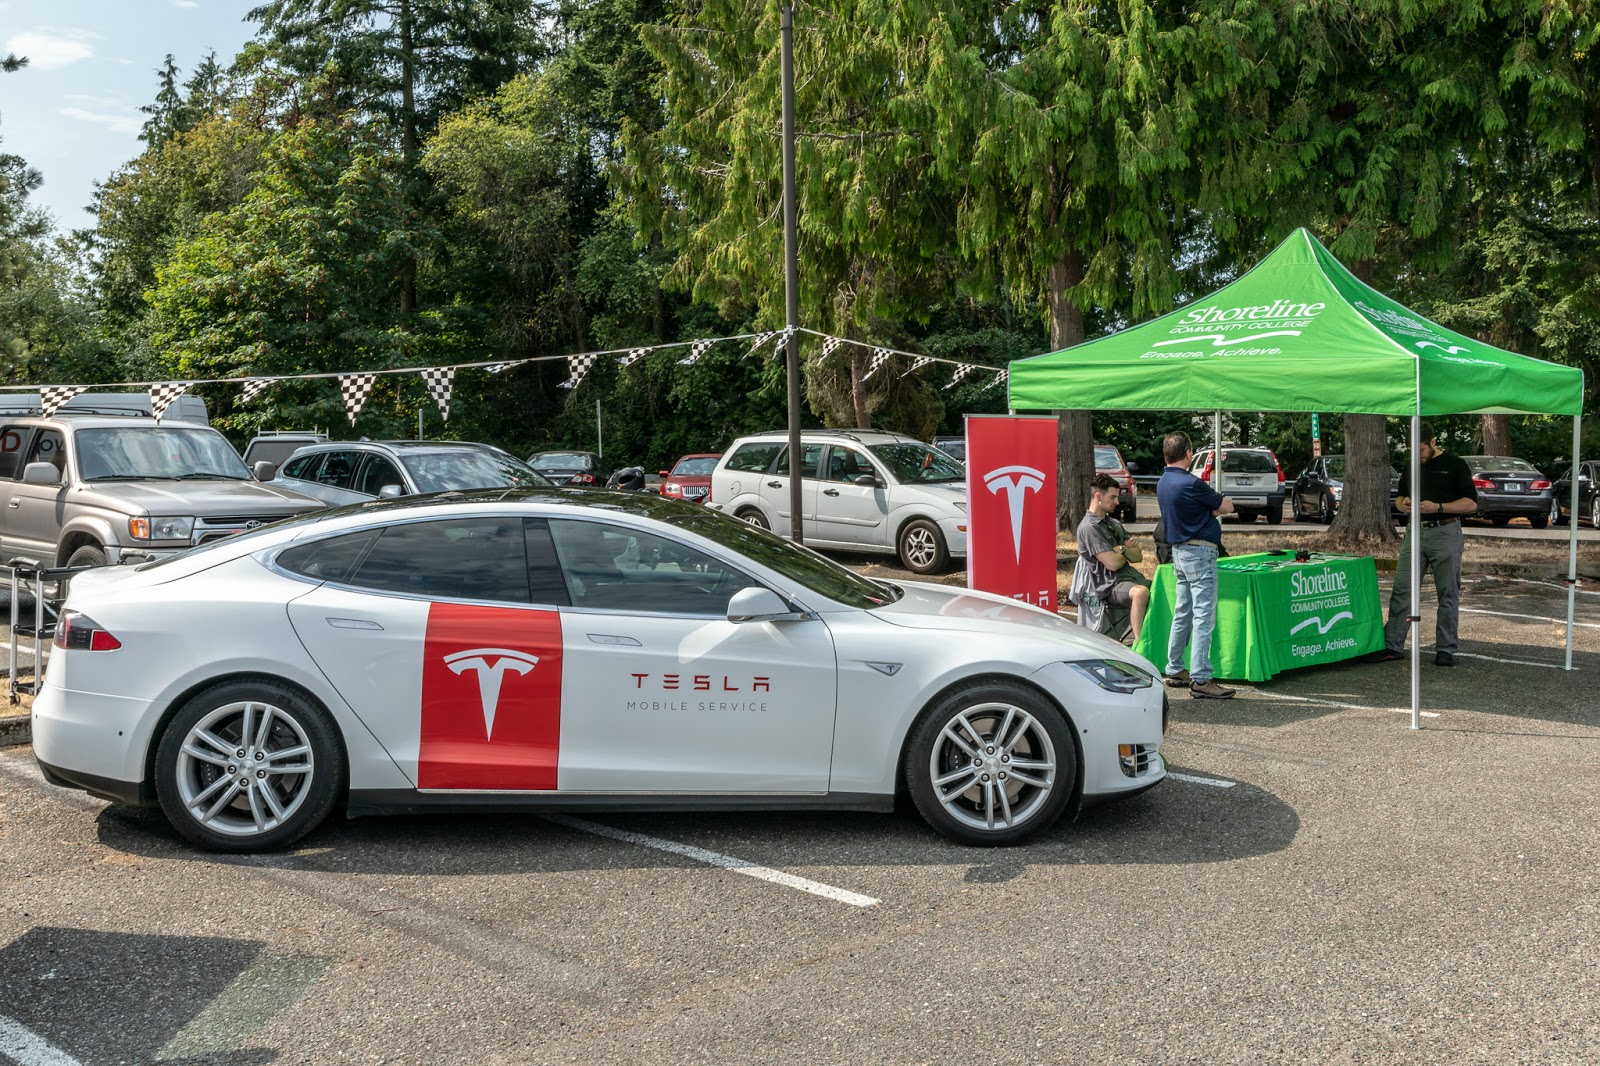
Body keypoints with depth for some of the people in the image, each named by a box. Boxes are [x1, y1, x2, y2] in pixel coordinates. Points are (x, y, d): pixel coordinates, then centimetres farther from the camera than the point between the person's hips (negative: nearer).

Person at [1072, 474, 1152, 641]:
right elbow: (1112, 563, -15)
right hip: (1109, 586, -9)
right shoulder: (1089, 527, -8)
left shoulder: (1114, 524, 21)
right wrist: (1127, 554, 6)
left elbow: (1138, 556, 14)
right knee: (1140, 592, -38)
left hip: (1131, 577, 9)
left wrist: (1122, 550, -8)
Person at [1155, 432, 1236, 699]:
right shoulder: (1191, 484, -18)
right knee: (1203, 617, -8)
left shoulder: (1162, 484, 9)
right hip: (1199, 551, -9)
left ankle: (1174, 670, 23)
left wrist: (1208, 508, 2)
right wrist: (1213, 505, 10)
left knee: (1182, 614, 16)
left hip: (1179, 551, 9)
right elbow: (1227, 507, -8)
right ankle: (1200, 680, -9)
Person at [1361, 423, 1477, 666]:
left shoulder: (1455, 464, -3)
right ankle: (1392, 646, 4)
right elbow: (1399, 498, 22)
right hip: (1415, 533, 5)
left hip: (1445, 533, -5)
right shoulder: (1411, 466, 13)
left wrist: (1437, 507, -19)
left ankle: (1445, 650, 9)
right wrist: (1404, 504, -2)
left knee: (1448, 594, 2)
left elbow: (1471, 503, -7)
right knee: (1401, 591, 0)